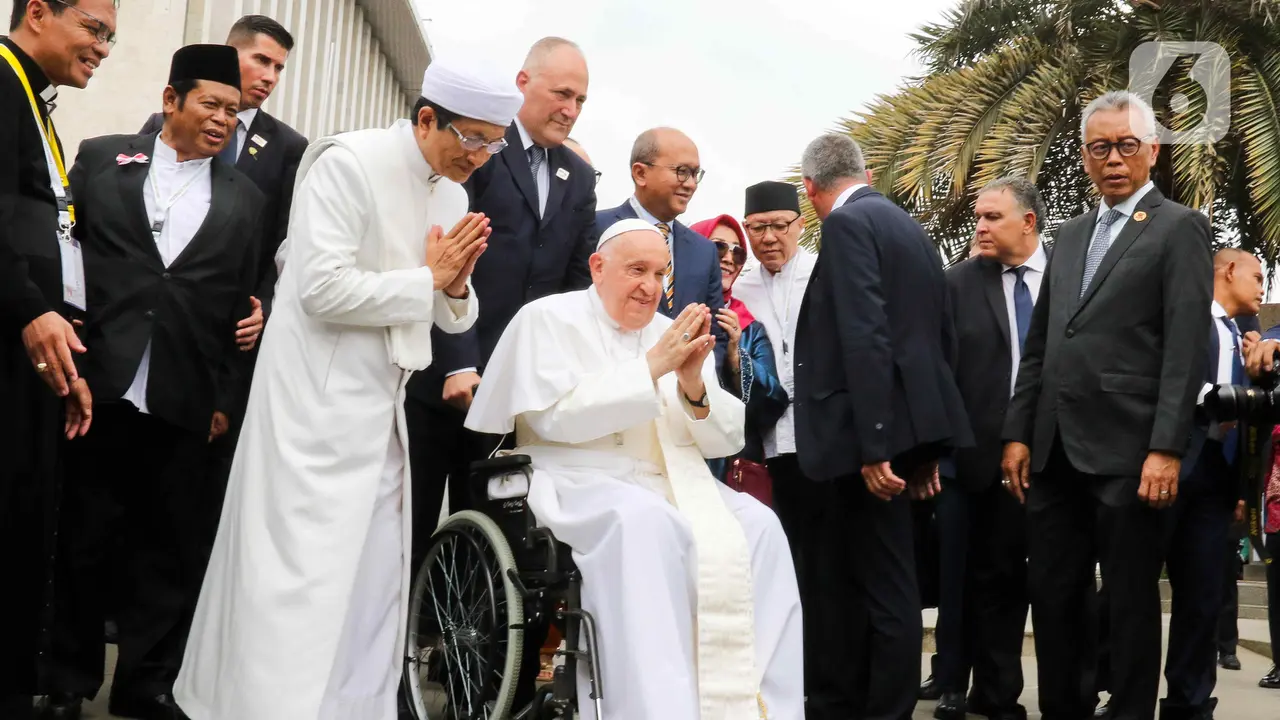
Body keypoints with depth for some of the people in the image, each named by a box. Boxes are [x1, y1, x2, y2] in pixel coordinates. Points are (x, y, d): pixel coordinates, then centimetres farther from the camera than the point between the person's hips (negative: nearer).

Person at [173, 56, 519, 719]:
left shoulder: (453, 194, 10)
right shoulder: (349, 163, -12)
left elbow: (453, 317, 16)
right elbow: (324, 289, -21)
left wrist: (456, 287, -7)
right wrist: (427, 278, -12)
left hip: (384, 403, 8)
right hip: (318, 398, -7)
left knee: (377, 573, 9)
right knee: (304, 566, -5)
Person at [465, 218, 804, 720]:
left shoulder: (676, 334, 15)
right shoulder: (549, 318, 2)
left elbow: (727, 440, 10)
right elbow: (555, 416, -14)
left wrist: (695, 388, -11)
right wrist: (651, 367, -17)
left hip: (676, 485, 5)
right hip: (581, 485, -5)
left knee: (758, 524, -21)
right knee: (644, 522, -36)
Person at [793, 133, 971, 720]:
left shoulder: (847, 224, -9)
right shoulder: (911, 228, 17)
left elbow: (865, 337, -20)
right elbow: (939, 336, 17)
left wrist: (873, 445, -22)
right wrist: (927, 447, 20)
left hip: (870, 430, -9)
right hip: (908, 426, 9)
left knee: (884, 585, -1)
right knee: (848, 576, 14)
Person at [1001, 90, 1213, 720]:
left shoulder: (1179, 228, -1)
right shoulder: (1070, 235, 18)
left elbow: (1187, 347, -10)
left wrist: (1166, 449, -17)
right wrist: (1018, 433, 9)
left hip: (1127, 451, -6)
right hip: (1056, 450, 6)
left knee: (1130, 602, 4)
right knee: (1051, 595, 10)